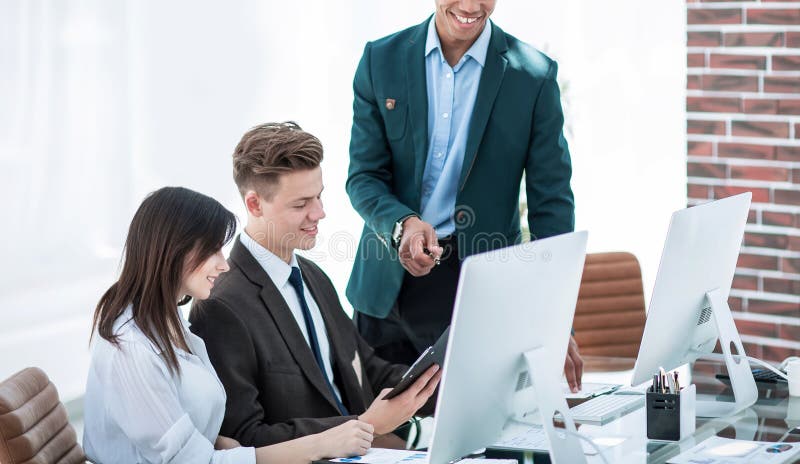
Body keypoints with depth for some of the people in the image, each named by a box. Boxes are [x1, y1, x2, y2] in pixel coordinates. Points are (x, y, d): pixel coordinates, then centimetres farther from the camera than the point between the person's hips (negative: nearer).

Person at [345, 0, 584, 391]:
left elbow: (551, 204, -4)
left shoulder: (534, 76, -5)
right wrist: (402, 224, -21)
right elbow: (364, 176, 1)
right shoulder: (381, 59, 1)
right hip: (389, 285, 2)